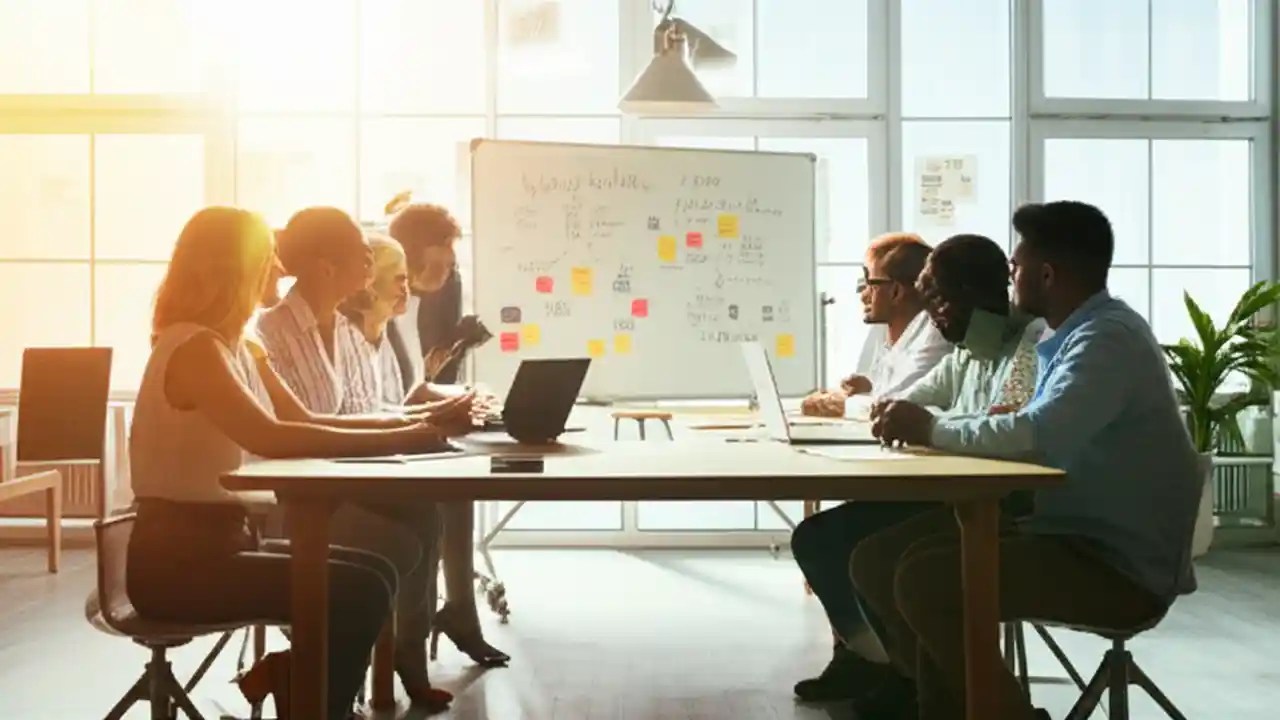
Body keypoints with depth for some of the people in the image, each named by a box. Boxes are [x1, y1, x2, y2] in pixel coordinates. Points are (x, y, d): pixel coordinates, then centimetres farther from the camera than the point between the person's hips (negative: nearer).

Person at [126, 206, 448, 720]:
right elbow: (269, 437, -32)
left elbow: (302, 420, 10)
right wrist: (398, 442, -32)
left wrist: (402, 422, -2)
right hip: (177, 560, -9)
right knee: (360, 594, -16)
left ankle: (284, 677, 14)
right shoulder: (194, 348, -18)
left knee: (376, 573, 4)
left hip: (221, 540, 9)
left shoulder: (235, 346, 12)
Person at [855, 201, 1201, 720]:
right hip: (1072, 532, 9)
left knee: (925, 580, -27)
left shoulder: (1108, 338, -19)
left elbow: (1038, 436, -33)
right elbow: (1040, 435, 15)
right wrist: (929, 428, 1)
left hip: (1119, 563, -9)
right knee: (879, 559, 2)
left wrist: (931, 430, -18)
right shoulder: (1080, 334, 11)